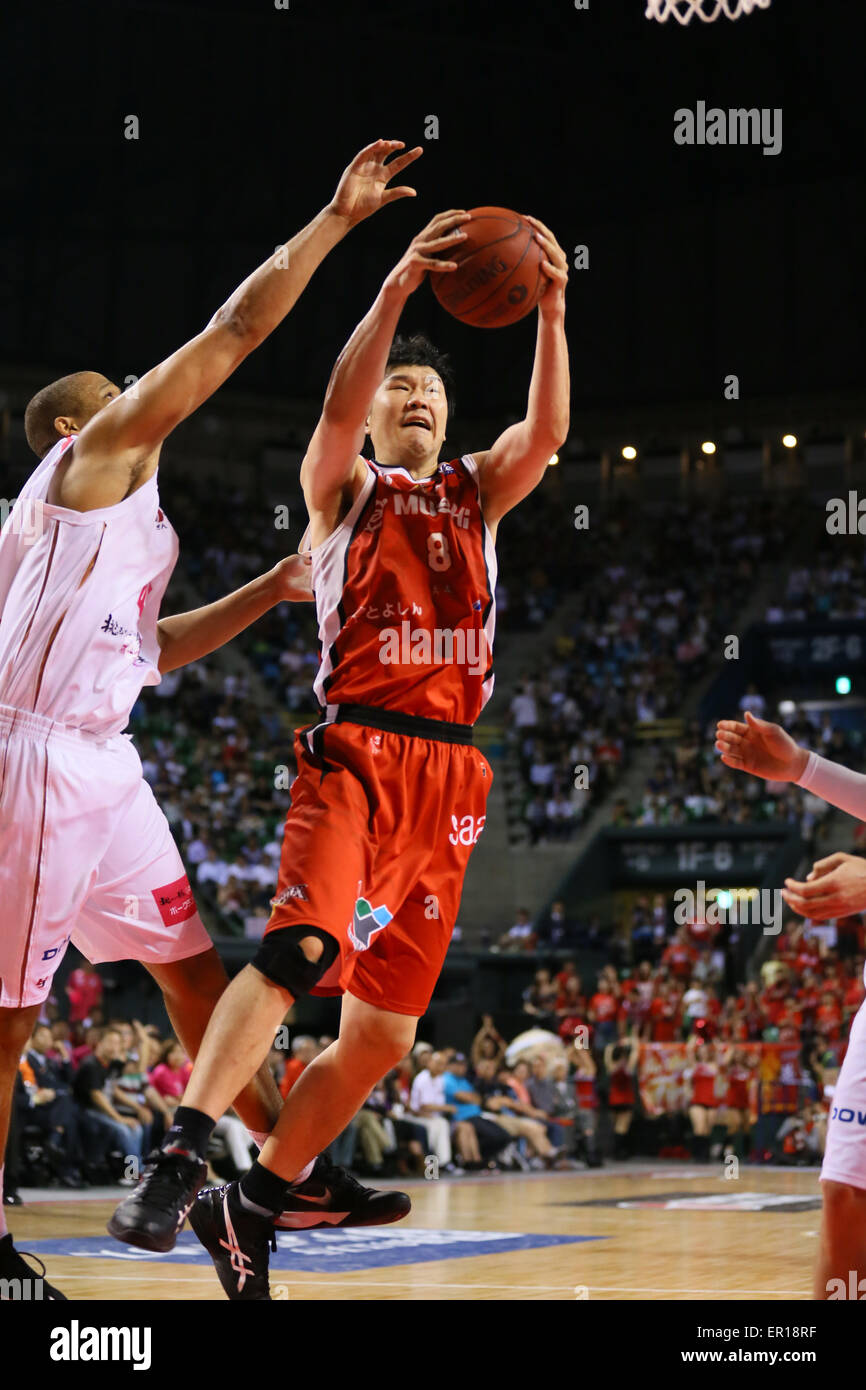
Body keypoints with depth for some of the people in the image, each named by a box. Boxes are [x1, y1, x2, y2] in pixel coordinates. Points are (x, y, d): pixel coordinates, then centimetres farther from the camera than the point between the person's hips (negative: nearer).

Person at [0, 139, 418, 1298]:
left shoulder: (120, 507, 23)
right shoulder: (96, 455, -2)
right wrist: (334, 221, -2)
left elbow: (144, 647, 31)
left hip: (102, 764, 10)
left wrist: (268, 591, 25)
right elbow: (233, 333, -7)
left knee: (192, 968, 11)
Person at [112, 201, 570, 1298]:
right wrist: (395, 290, -24)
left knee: (381, 1034, 3)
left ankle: (250, 1209, 15)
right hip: (355, 753, -4)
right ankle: (176, 1165, -34)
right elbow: (337, 411, -12)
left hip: (448, 776, 5)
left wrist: (552, 313, -15)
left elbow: (546, 432, 0)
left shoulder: (477, 491, 19)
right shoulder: (343, 488, 10)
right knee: (299, 948, -30)